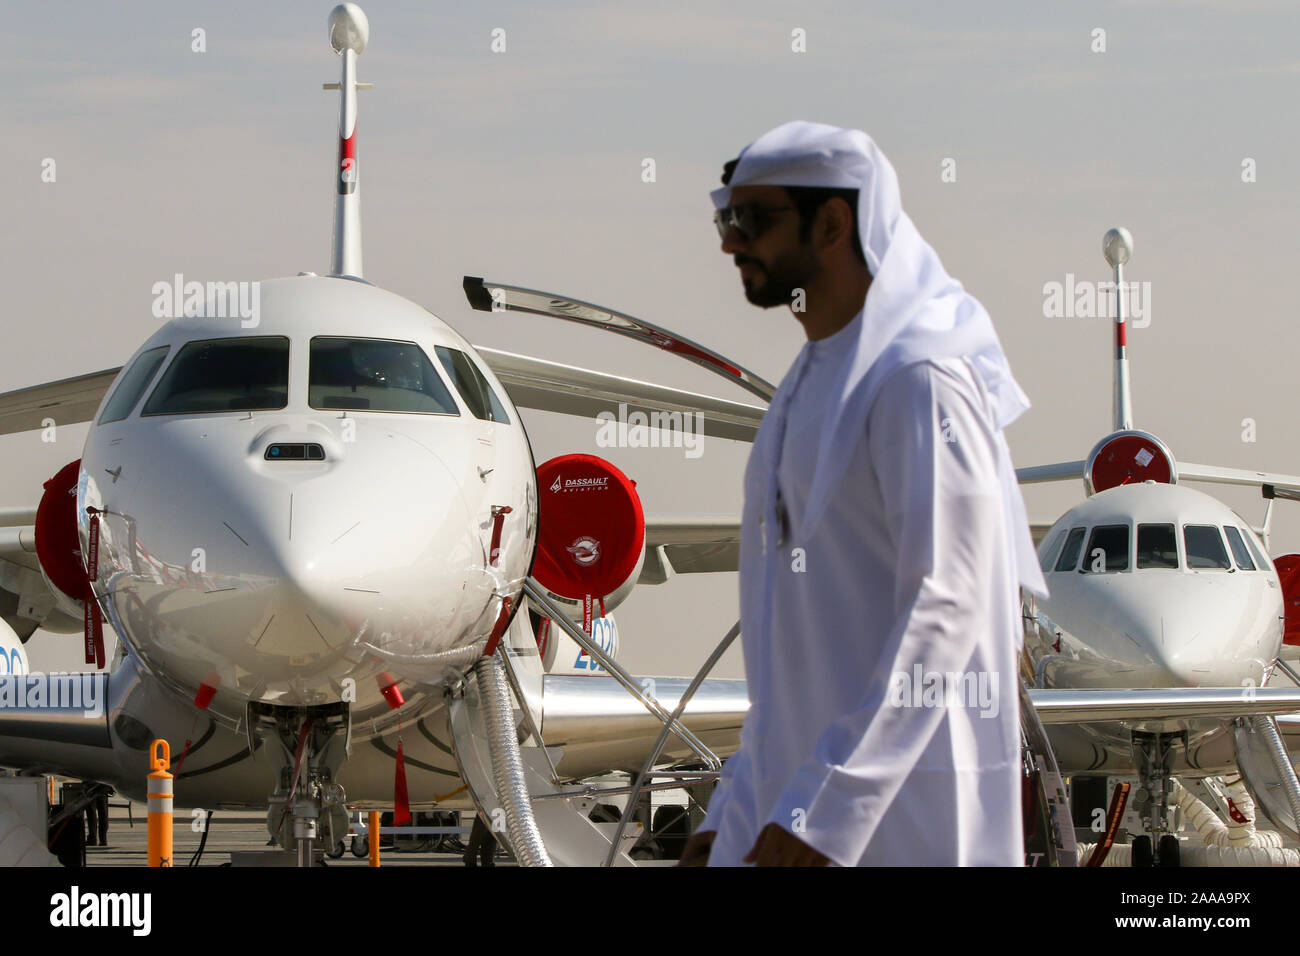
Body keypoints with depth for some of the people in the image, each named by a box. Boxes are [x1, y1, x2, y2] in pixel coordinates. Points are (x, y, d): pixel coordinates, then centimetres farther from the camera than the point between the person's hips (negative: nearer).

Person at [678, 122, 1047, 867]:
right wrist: (731, 813, 20)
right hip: (794, 802, 9)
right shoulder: (811, 383, 18)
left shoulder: (921, 379, -12)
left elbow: (944, 610, -21)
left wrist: (829, 806, -25)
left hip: (906, 817, -9)